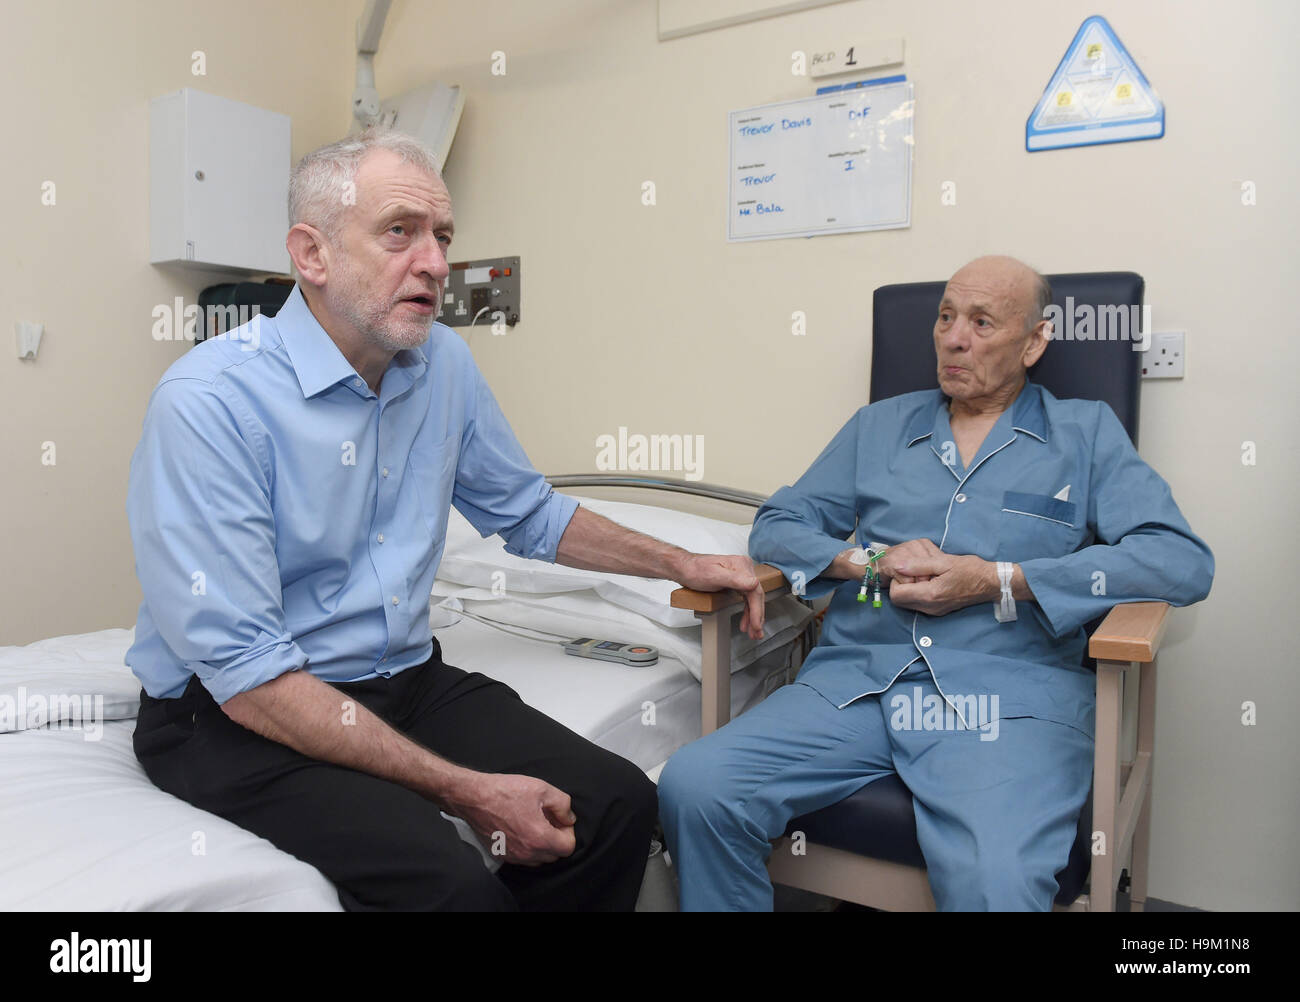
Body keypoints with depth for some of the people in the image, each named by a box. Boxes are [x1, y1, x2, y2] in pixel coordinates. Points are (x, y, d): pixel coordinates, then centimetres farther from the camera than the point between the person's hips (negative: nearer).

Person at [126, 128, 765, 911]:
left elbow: (530, 514, 17)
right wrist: (467, 792, -23)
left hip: (406, 680, 6)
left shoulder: (443, 363, 2)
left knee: (618, 804, -12)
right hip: (237, 720, -5)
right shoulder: (208, 404, -19)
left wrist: (683, 565, 13)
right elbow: (246, 676, -21)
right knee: (451, 882, -29)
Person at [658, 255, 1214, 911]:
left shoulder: (1087, 433, 14)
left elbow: (1184, 561, 0)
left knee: (994, 885, -34)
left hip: (1008, 691, -2)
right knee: (692, 786, -21)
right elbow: (775, 527, 20)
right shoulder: (878, 426, 22)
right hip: (854, 678, 3)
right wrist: (869, 561, -2)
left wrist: (997, 580, -8)